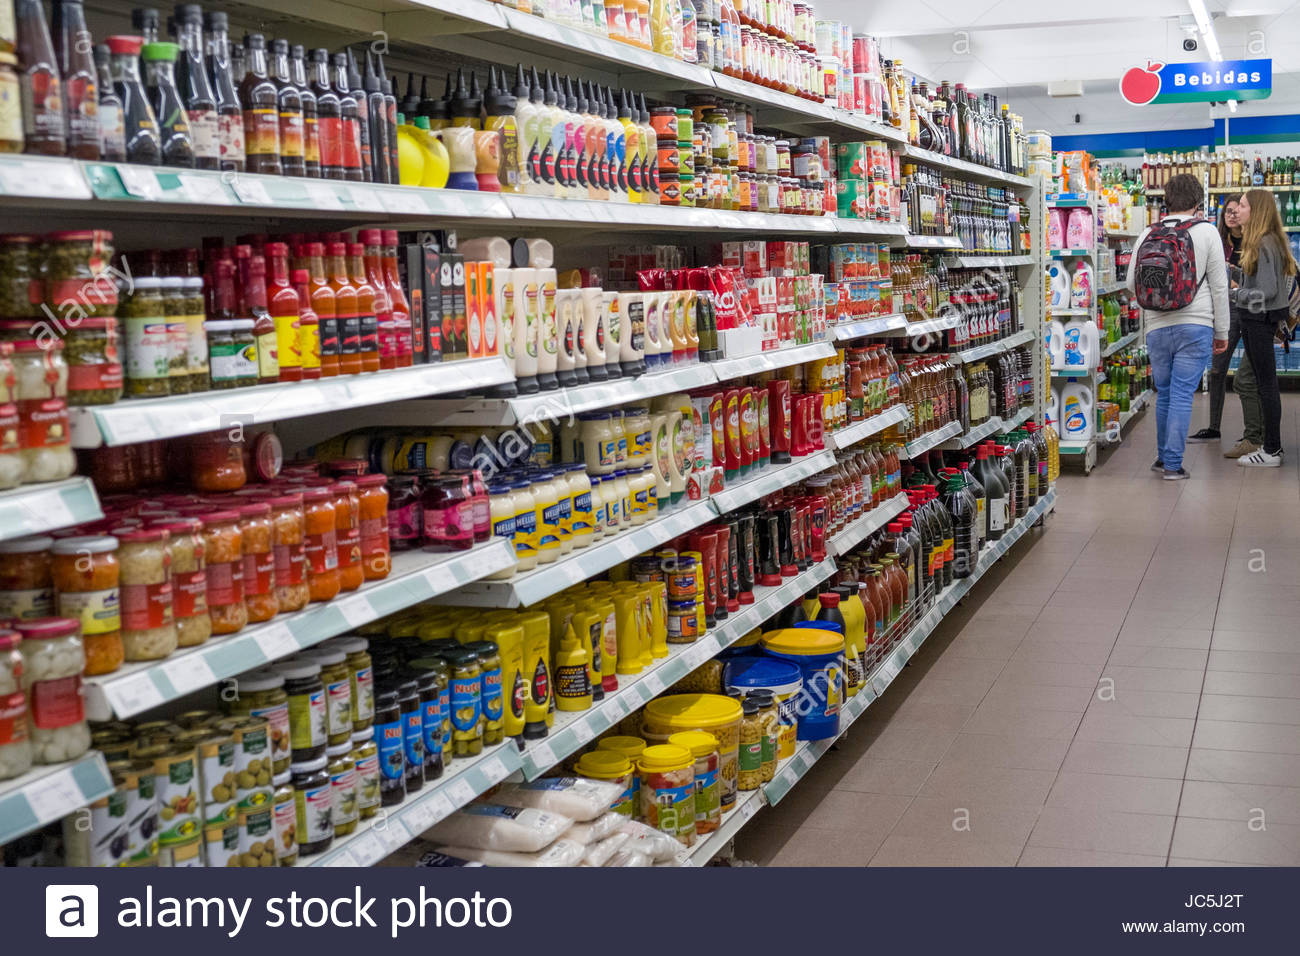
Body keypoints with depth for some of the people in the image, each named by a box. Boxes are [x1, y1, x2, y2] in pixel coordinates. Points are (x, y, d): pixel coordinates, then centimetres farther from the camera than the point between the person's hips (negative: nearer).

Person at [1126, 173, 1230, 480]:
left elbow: (1131, 284, 9)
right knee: (1182, 395, 0)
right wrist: (1221, 332, 5)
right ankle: (1173, 464, 1)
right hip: (1195, 327, -3)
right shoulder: (1206, 232, -3)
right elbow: (1219, 287, -3)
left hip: (1156, 328, 3)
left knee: (1164, 394, 16)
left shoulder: (1147, 235, 4)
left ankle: (1163, 456, 27)